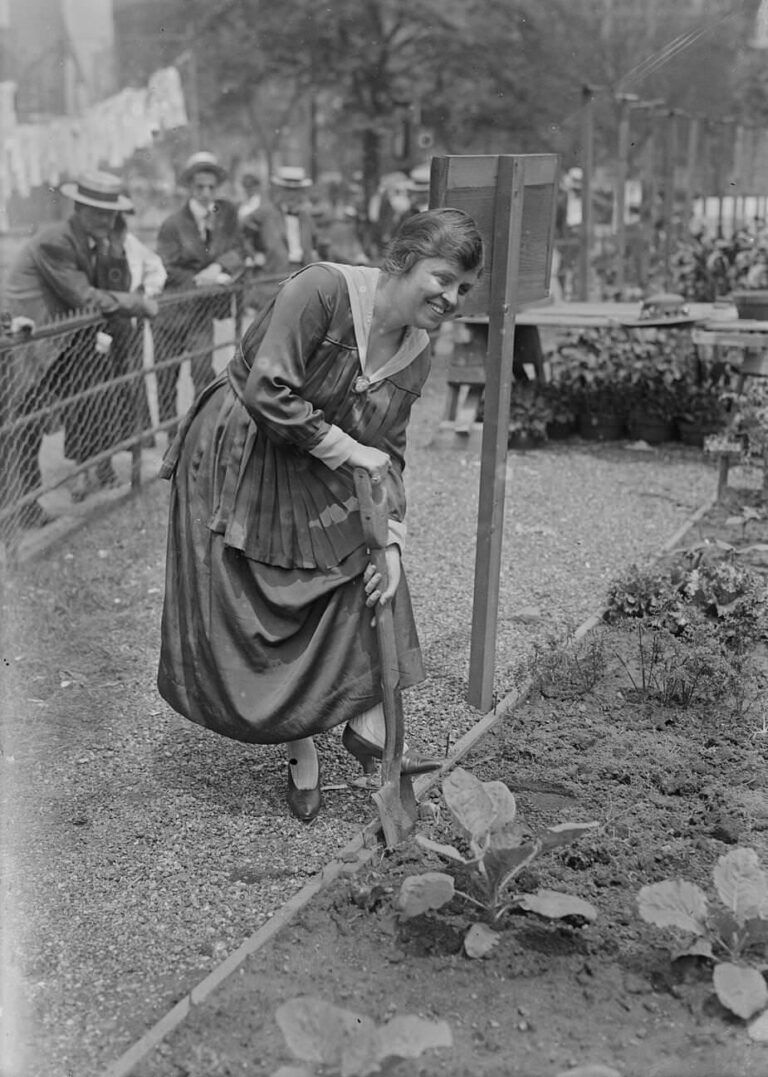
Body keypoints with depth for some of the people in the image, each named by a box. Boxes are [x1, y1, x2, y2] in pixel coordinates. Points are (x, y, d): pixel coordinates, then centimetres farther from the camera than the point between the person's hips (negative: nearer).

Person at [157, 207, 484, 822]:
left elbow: (387, 454, 1)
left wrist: (392, 541, -11)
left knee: (370, 569, -9)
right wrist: (345, 448, -23)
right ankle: (301, 753, 15)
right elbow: (266, 392, -29)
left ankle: (368, 726, 3)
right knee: (246, 622, -3)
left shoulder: (416, 357, -2)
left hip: (318, 479, 6)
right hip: (236, 460, -6)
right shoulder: (322, 291, -24)